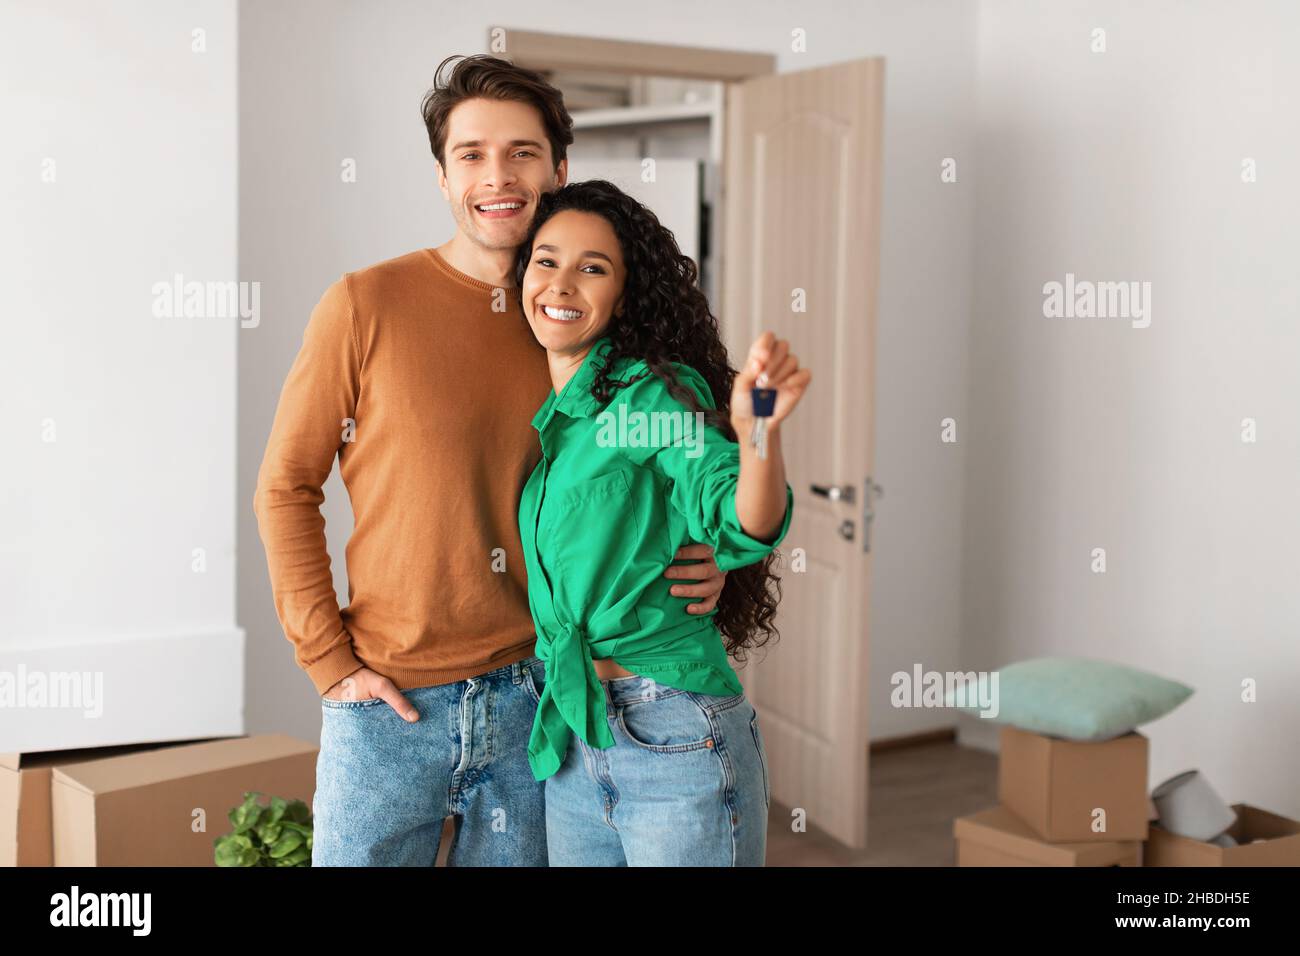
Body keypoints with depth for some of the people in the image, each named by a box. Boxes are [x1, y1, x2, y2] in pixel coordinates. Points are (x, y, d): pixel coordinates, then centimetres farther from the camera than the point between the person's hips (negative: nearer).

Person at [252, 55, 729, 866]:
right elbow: (286, 488, -2)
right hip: (392, 705, -2)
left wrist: (698, 567, -5)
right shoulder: (366, 306, -6)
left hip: (533, 699, 3)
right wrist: (329, 660, -7)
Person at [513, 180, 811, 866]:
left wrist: (760, 433, -42)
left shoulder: (658, 393, -9)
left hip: (677, 742, -6)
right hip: (567, 744, 6)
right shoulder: (540, 417, 10)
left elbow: (743, 529, -24)